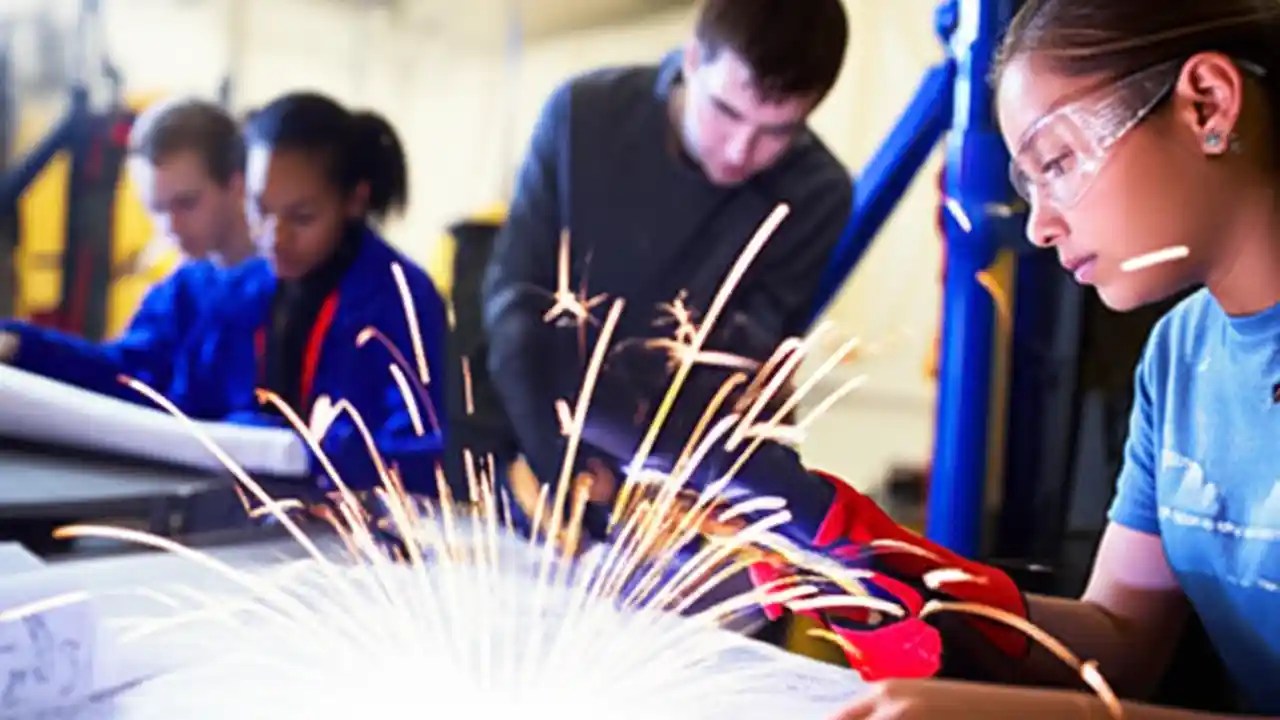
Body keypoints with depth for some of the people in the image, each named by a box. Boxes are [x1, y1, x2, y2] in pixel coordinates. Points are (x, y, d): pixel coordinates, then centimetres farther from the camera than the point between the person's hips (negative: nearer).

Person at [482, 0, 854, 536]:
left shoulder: (817, 194, -16)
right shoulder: (583, 113, -14)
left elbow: (750, 359, -15)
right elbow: (515, 297, -13)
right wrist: (560, 474, -23)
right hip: (544, 458, 0)